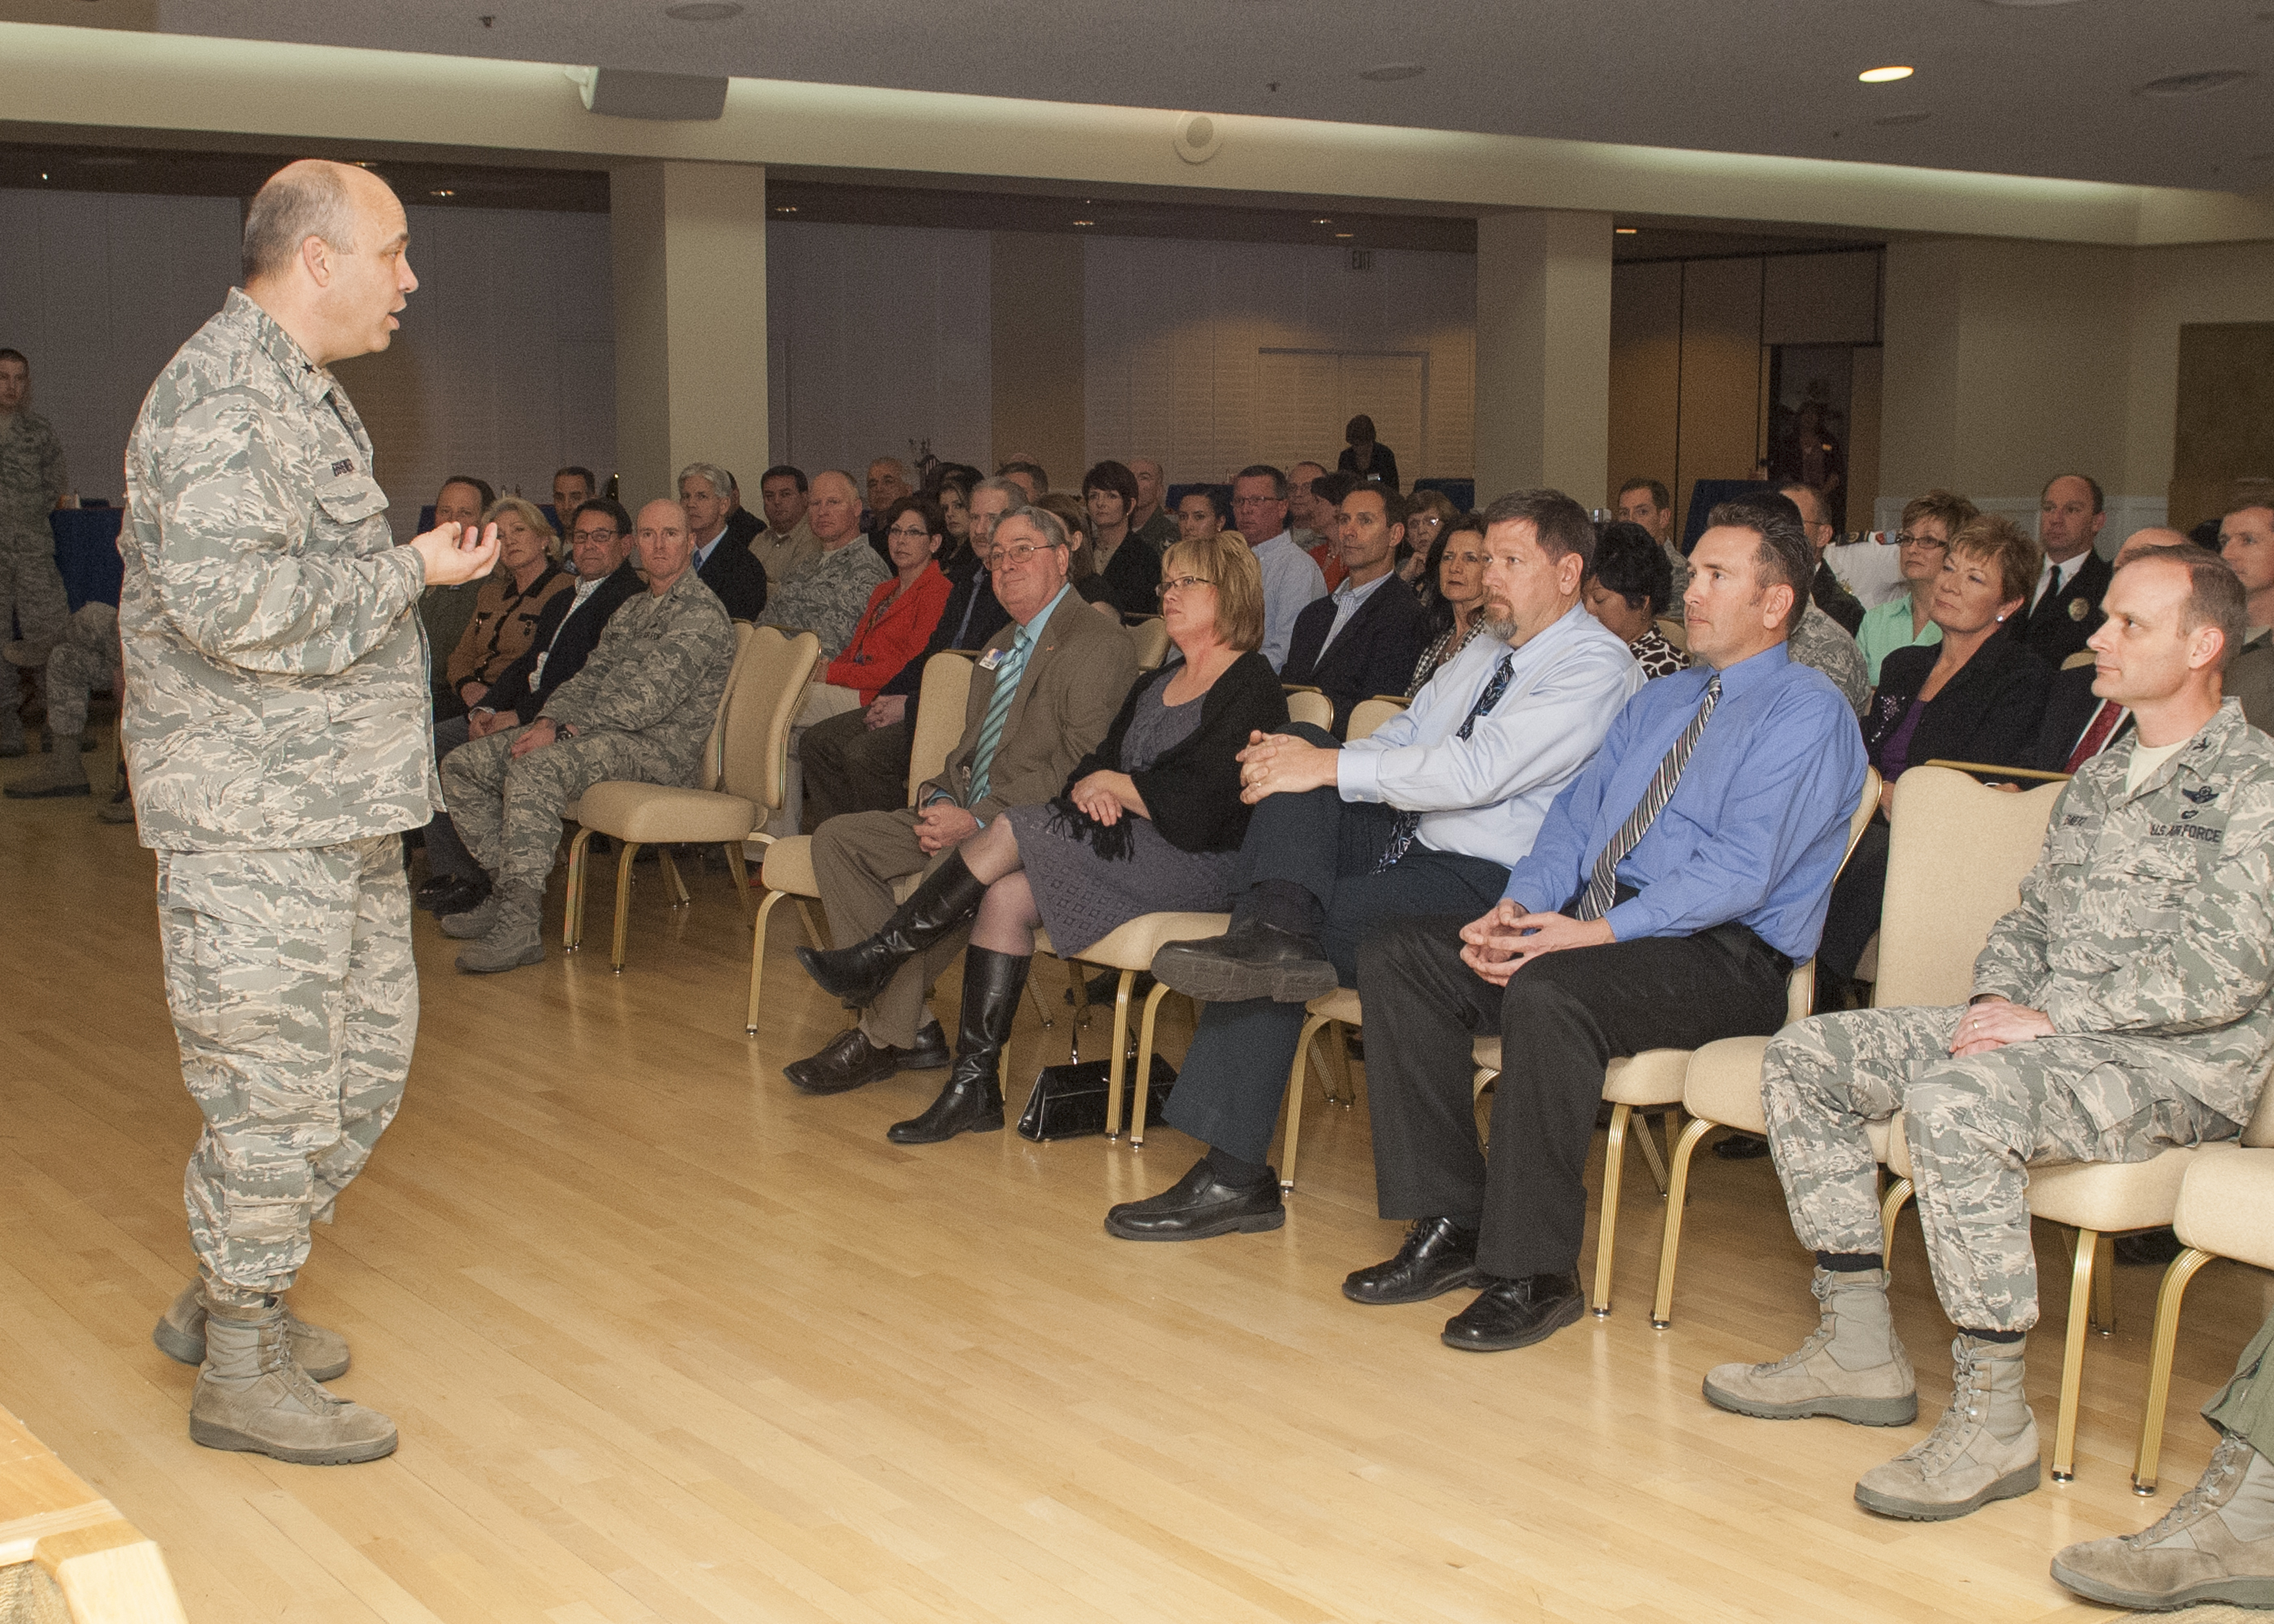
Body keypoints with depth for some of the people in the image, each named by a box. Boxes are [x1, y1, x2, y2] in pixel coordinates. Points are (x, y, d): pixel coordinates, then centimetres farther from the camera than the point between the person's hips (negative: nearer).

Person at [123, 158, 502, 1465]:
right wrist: (408, 572, -18)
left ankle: (232, 1295, 31)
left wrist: (418, 564, 12)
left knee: (370, 1053, 16)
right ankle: (242, 1368, 14)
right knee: (277, 1082, -1)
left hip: (342, 810, 10)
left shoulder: (302, 392, 18)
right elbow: (224, 598, -27)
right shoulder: (227, 393, -16)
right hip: (257, 816, -10)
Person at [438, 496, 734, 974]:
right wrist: (549, 719, -4)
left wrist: (563, 729, -17)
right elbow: (590, 677, 17)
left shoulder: (701, 612, -9)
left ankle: (520, 925, -35)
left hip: (661, 745, -10)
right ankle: (508, 889, 2)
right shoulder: (630, 612, 23)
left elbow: (650, 697, -18)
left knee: (534, 769, -35)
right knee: (462, 765, 1)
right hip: (598, 732, 10)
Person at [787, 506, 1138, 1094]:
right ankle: (907, 1023, -14)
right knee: (837, 838, -7)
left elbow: (1083, 768, -18)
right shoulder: (1001, 646, 22)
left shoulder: (1099, 643, -9)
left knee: (955, 862, -37)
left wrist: (978, 822, -21)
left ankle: (882, 1039, -21)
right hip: (969, 814, 9)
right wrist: (938, 797, 1)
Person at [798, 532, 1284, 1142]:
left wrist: (1113, 784, -5)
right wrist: (1090, 789, -10)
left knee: (1014, 830, -21)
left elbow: (1199, 807, -17)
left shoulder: (1250, 689, -6)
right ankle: (976, 1086, -18)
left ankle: (880, 955, -8)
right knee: (1005, 896, -19)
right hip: (1125, 848, 8)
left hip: (1199, 865, -8)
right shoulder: (1155, 684, 22)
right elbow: (1096, 764, 14)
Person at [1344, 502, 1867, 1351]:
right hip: (1596, 921, 8)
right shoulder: (1657, 700, 22)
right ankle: (1451, 1226, -7)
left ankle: (1535, 1273, -24)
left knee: (1549, 990, -37)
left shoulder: (1808, 712, -5)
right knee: (1395, 954, -8)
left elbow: (1741, 869, -17)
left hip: (1722, 956, -8)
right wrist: (1517, 907, -5)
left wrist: (1596, 933, -25)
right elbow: (1573, 819, 16)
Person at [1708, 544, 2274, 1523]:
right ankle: (1859, 1350, -1)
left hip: (2176, 1067, -9)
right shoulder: (2100, 778, 19)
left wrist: (2052, 1018, -20)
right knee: (1804, 1057, -2)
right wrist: (1997, 1000, 1)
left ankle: (1993, 1421, -27)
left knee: (1950, 1100, -37)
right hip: (2050, 1035, 9)